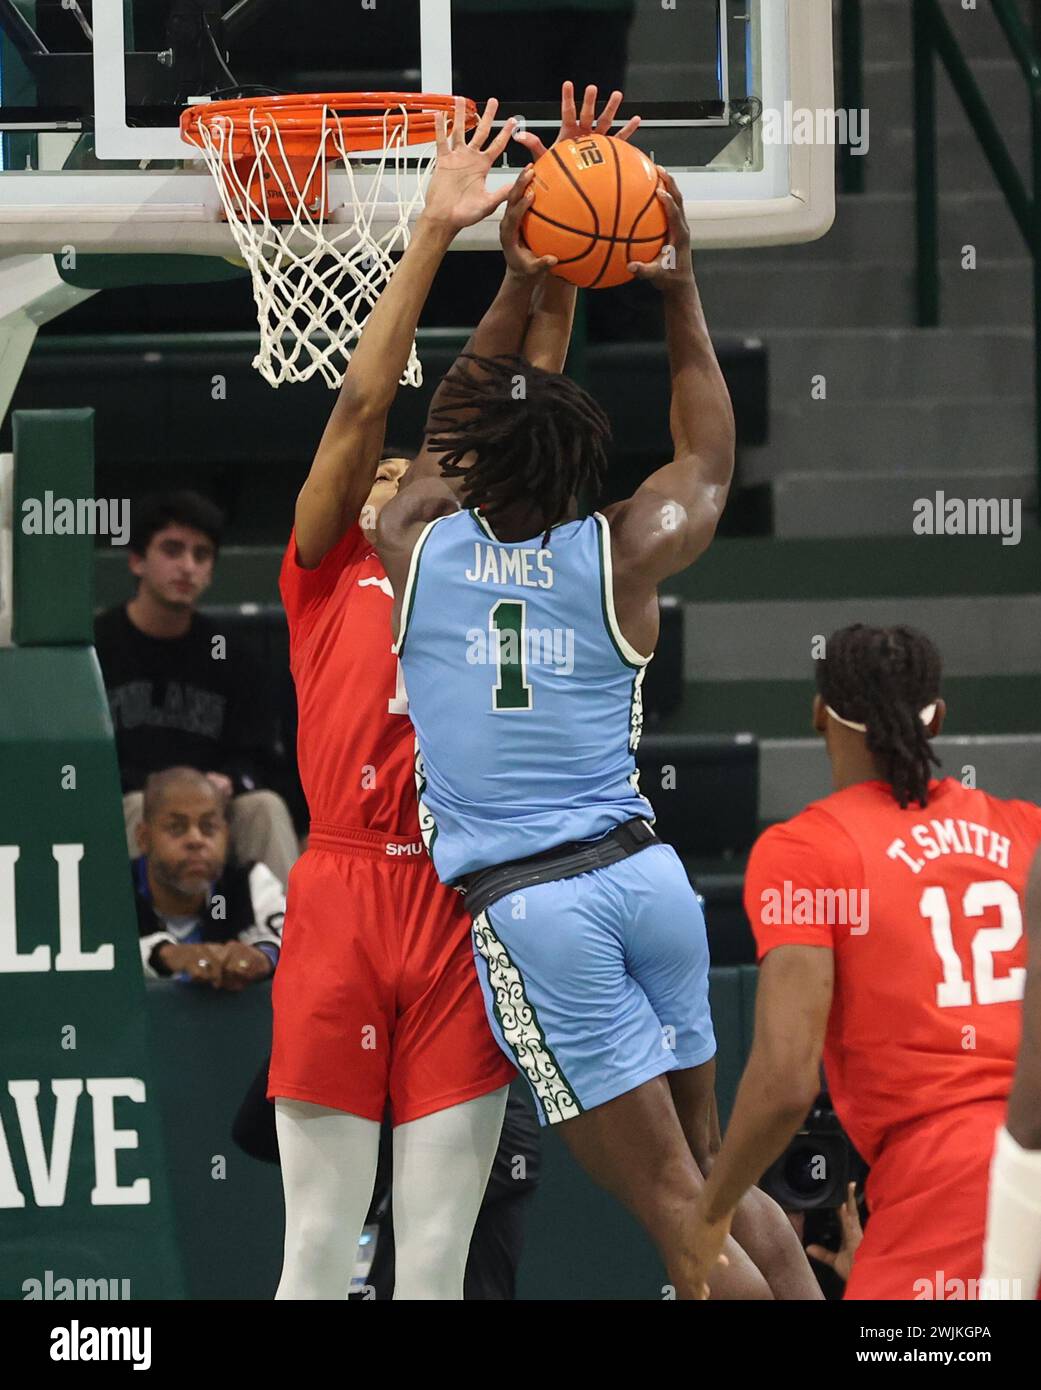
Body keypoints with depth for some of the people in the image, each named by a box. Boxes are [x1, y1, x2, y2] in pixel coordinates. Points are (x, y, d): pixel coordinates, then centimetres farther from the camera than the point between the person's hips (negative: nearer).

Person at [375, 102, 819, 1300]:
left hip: (528, 909, -3)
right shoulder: (625, 555, 3)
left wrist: (526, 280, 23)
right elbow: (710, 455, 25)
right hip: (645, 874, 3)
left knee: (673, 1210, -5)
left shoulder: (416, 545, 1)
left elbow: (457, 435, 22)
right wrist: (679, 296, 24)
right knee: (717, 1178, 17)